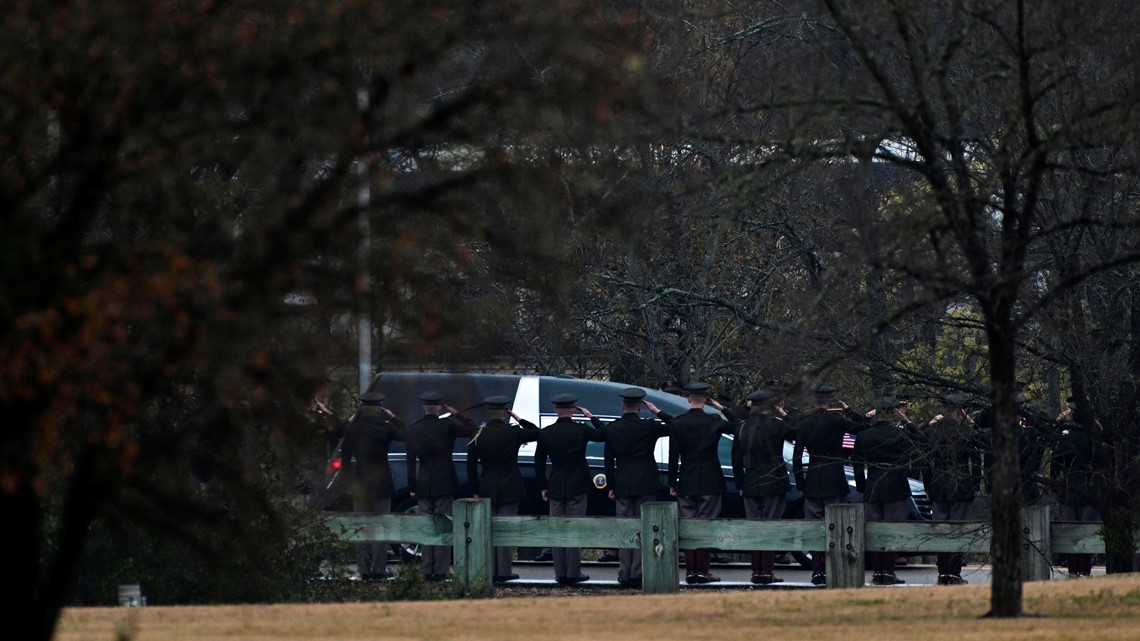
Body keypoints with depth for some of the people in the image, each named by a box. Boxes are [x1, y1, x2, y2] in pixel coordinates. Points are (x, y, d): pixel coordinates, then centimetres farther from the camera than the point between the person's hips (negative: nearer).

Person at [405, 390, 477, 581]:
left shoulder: (413, 430, 2)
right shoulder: (447, 425, -10)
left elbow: (410, 460, 5)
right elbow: (471, 429, 0)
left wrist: (412, 487, 11)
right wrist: (455, 414, 5)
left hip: (423, 484, 3)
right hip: (444, 484, -3)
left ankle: (428, 572, 8)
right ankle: (440, 571, -4)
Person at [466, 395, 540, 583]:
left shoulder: (478, 435, -2)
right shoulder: (513, 433, -10)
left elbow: (471, 465, 0)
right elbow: (537, 433, 5)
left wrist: (476, 491, 6)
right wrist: (519, 419, 8)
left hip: (487, 489, 2)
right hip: (509, 489, -2)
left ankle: (491, 570, 9)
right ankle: (504, 572, 0)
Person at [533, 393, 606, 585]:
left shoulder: (546, 433, -1)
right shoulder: (581, 430, -9)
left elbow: (539, 462, 3)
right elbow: (604, 436, 4)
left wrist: (543, 487, 11)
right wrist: (591, 417, 11)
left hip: (556, 488, 2)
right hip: (577, 487, -2)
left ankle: (560, 574, 8)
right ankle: (573, 574, 1)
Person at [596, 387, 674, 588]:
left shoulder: (612, 429, 0)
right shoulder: (648, 427, -7)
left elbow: (609, 460, 3)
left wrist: (611, 486, 9)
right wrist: (657, 412, 6)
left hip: (622, 487, 2)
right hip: (646, 485, -2)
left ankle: (624, 575, 6)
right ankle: (638, 574, -4)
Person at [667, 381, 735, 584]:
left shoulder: (677, 424, -2)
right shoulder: (714, 422, -7)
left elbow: (673, 456, -1)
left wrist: (672, 484, 4)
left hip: (686, 484, 2)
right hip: (710, 483, -2)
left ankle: (690, 570, 5)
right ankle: (702, 570, -2)